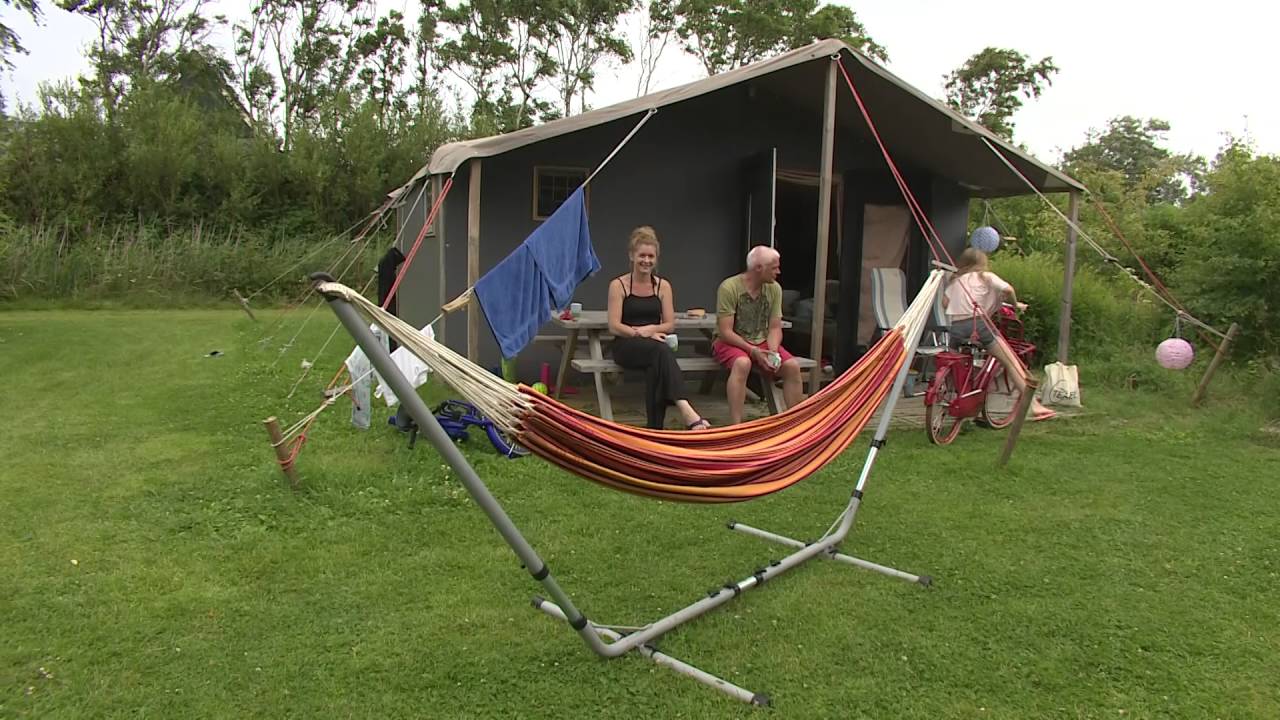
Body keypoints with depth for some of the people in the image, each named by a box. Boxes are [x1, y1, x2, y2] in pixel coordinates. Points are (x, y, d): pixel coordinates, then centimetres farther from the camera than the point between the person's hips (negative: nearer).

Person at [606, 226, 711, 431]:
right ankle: (685, 409, -53)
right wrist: (639, 333, -19)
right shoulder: (618, 285, 1)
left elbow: (670, 324, 6)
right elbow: (614, 327, -6)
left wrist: (649, 330, -13)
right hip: (627, 345, -3)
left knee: (656, 364, -35)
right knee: (661, 350, -35)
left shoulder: (663, 286, 11)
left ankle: (655, 427, -32)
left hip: (655, 346, 3)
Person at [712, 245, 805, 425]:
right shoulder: (729, 287, -17)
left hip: (761, 342, 5)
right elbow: (725, 332, -18)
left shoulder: (775, 289, -1)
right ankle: (735, 428, -36)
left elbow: (775, 328, 2)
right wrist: (753, 351, -27)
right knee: (742, 363, -37)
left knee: (793, 366, -17)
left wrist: (773, 352, -18)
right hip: (730, 342, -5)